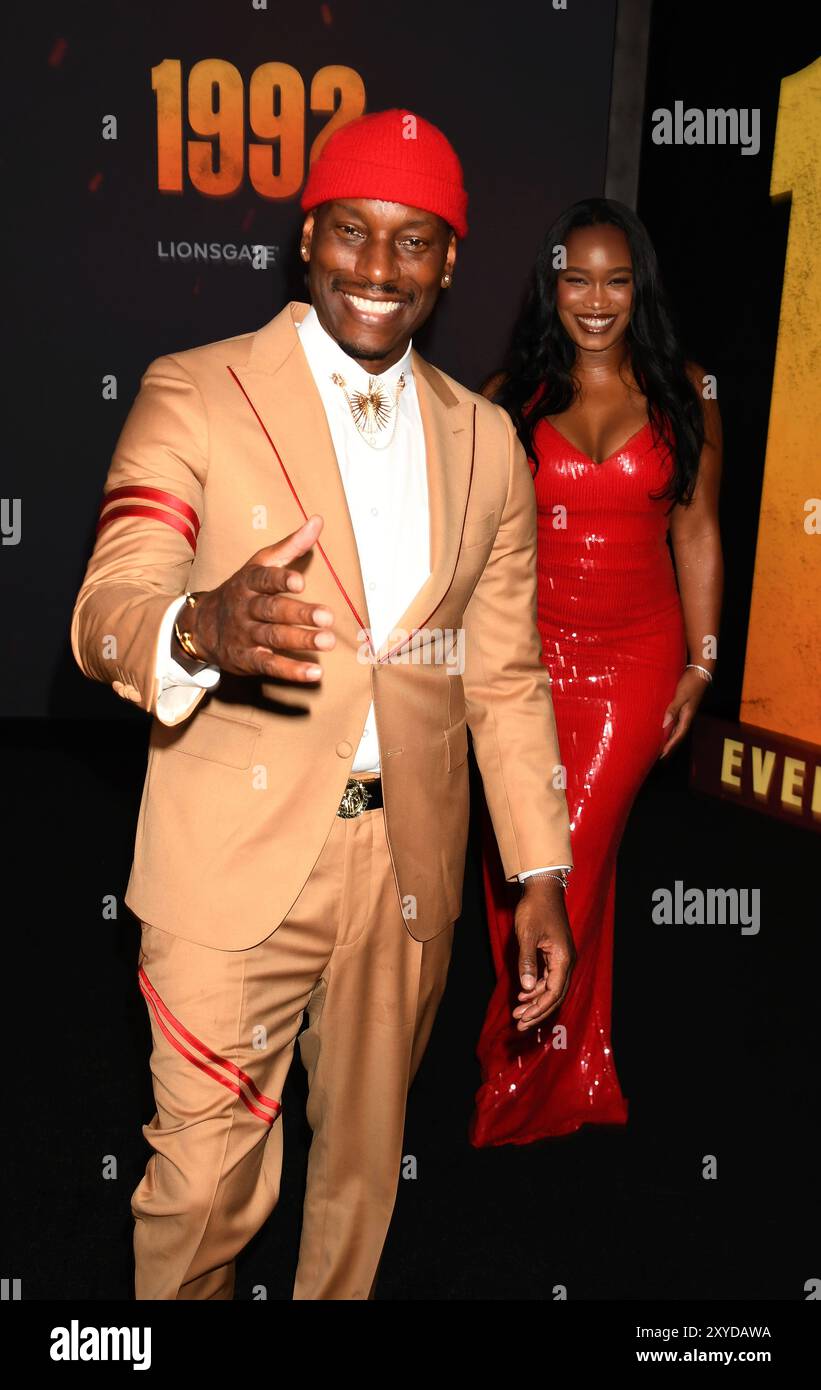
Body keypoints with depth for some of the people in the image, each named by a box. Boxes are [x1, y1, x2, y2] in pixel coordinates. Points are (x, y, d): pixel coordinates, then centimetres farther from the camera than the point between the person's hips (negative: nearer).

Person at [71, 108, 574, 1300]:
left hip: (410, 869, 4)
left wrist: (542, 875, 5)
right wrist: (197, 627, -37)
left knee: (365, 1167, 20)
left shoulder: (487, 443, 8)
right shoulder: (193, 396, -3)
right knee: (206, 1186, 6)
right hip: (237, 864, -3)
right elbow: (106, 610, -13)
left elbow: (506, 675, 9)